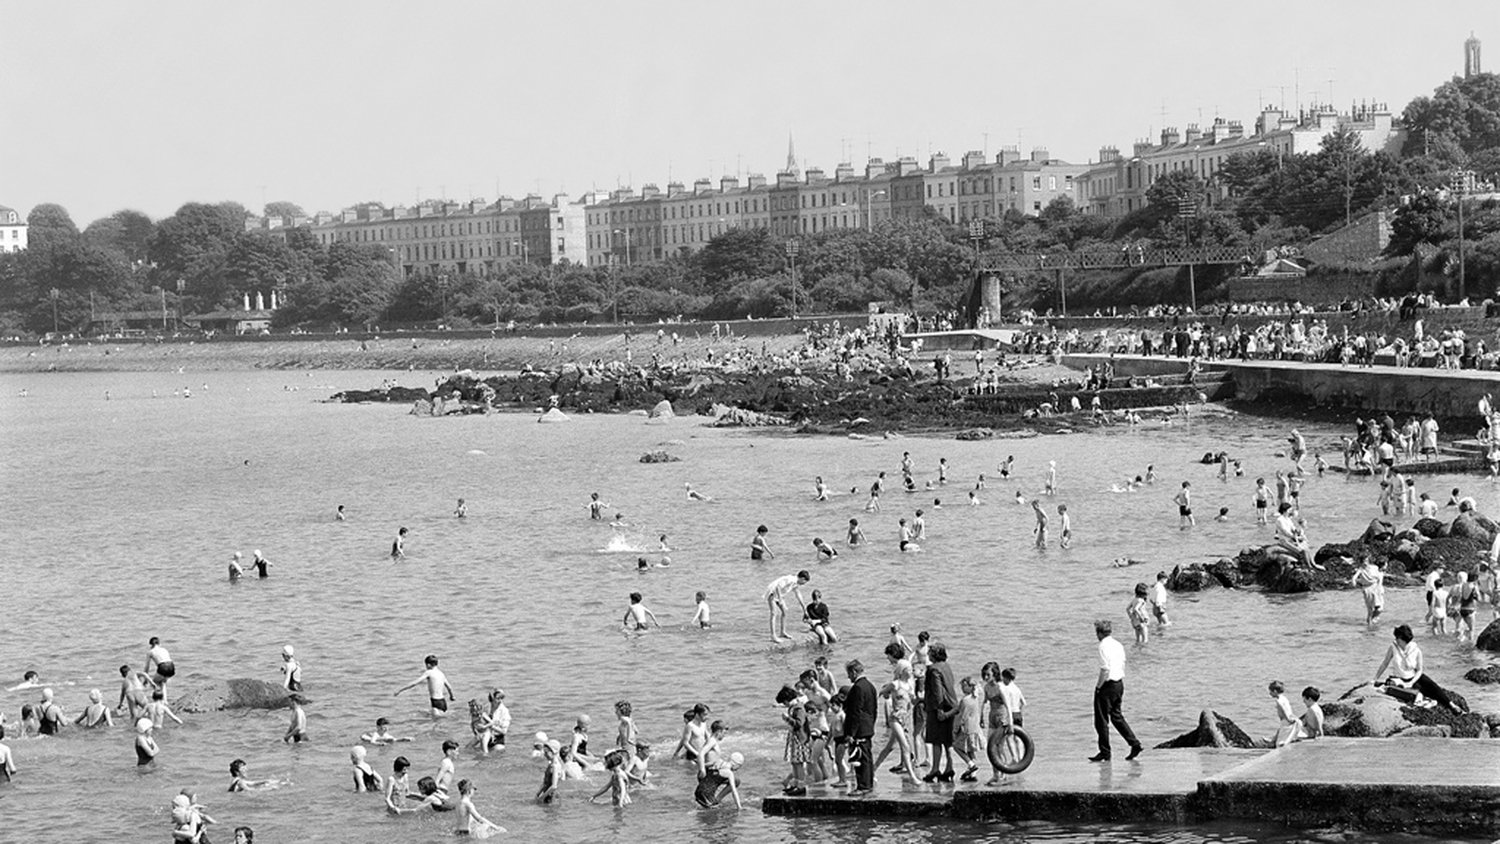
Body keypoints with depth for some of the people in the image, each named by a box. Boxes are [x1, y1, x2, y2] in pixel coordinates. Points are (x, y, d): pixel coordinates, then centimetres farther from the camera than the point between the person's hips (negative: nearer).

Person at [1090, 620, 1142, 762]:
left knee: (1101, 720, 1)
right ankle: (1135, 744, 11)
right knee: (1117, 717, 18)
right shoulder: (1118, 645, 12)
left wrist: (1098, 686, -14)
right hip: (1119, 684, 9)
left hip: (1107, 685, -9)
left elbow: (1105, 670, -22)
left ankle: (1105, 752, 5)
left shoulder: (1104, 646, -15)